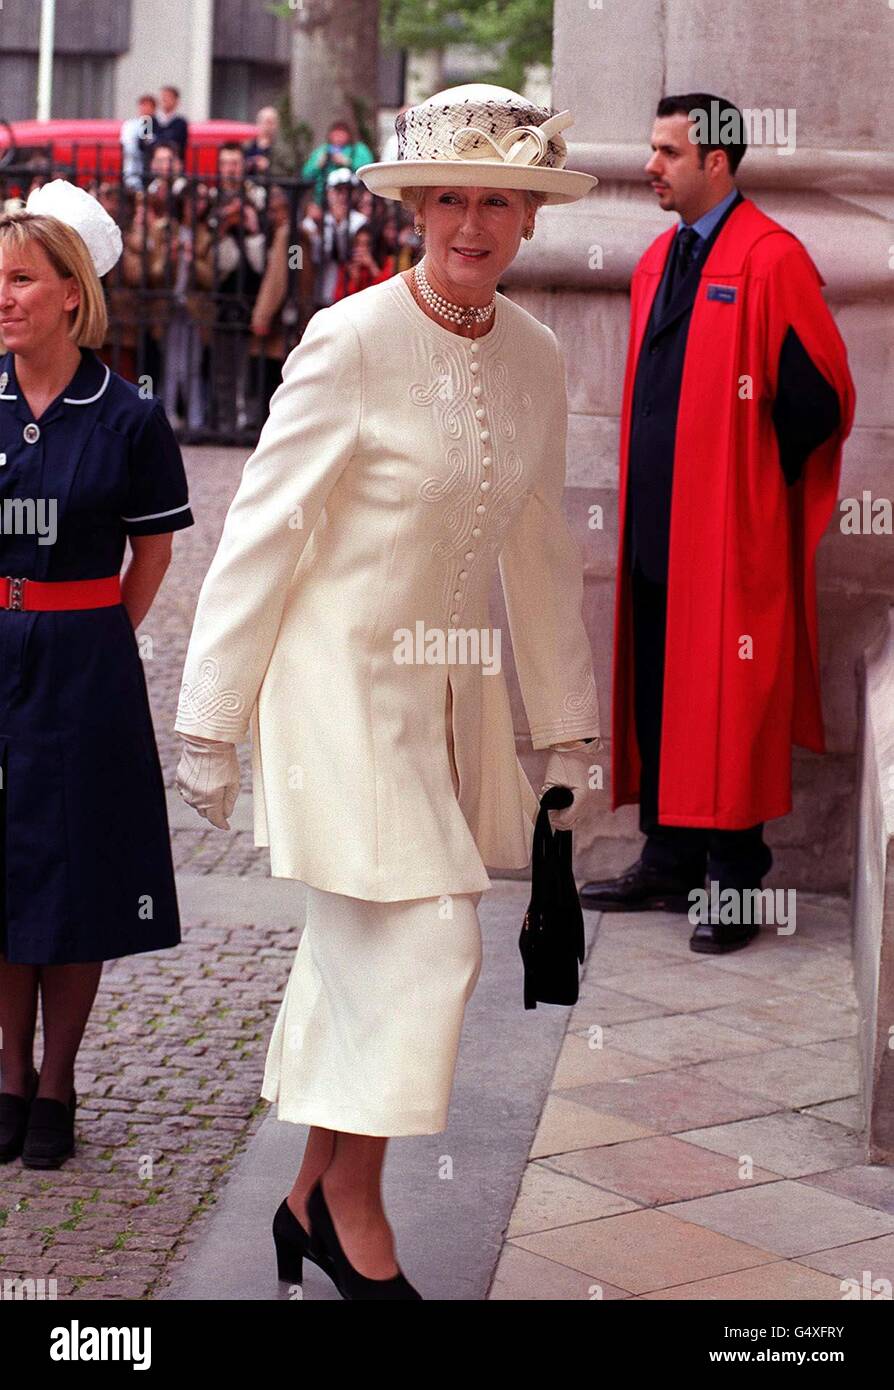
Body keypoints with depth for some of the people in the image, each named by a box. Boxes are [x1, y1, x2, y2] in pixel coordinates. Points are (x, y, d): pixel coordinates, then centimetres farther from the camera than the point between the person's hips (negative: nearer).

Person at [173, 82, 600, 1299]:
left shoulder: (536, 359, 4)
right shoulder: (351, 342, -14)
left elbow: (540, 552, 13)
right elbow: (262, 531, -11)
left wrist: (566, 731, 15)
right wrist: (210, 726, -9)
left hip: (452, 690, 6)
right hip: (343, 683, -6)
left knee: (368, 956, 12)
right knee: (428, 942, -10)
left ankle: (315, 1199, 27)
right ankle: (354, 1212, 7)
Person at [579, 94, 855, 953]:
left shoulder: (771, 261, -11)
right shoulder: (657, 262, 14)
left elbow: (817, 397, -13)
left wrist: (750, 482, -7)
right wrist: (641, 495, 15)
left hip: (732, 531, -8)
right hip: (657, 524, 8)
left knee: (729, 701, -3)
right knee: (657, 694, 12)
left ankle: (736, 882, 6)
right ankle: (669, 862, 22)